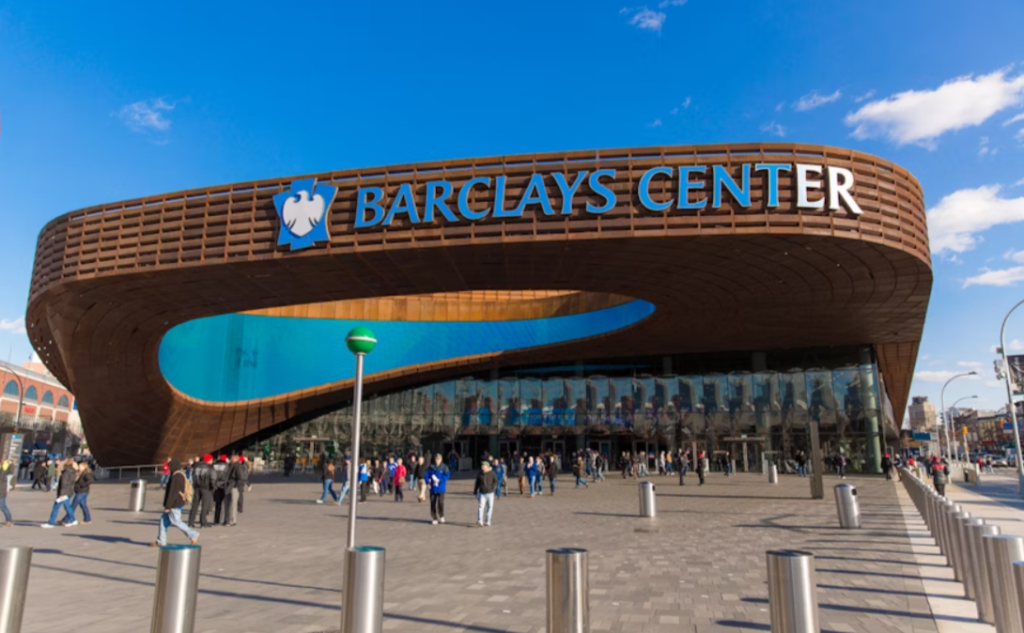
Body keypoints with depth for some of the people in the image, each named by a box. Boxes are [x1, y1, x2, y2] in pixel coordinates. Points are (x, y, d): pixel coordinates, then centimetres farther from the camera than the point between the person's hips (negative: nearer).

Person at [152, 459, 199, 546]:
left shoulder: (176, 477, -20)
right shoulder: (180, 475, 12)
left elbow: (173, 492, -23)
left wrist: (168, 506, -20)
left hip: (174, 504, -10)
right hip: (176, 503, 10)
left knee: (175, 521, -4)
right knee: (164, 520, 13)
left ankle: (193, 535, -1)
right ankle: (161, 542, 18)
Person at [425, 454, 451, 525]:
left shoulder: (444, 467, 0)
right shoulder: (431, 468, 6)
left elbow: (447, 475, -10)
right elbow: (427, 475, 5)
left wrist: (439, 480, -20)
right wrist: (428, 481, -15)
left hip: (441, 488, -2)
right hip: (433, 489, 2)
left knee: (440, 502, -6)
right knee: (433, 503, 1)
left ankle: (441, 516, 19)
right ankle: (434, 518, 12)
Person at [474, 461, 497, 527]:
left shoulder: (492, 473, -3)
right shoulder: (480, 474, 2)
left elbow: (495, 481, -5)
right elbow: (477, 483, 8)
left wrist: (492, 488, -19)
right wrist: (475, 492, 7)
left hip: (490, 493, 0)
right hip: (482, 493, 0)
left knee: (489, 508, 4)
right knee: (480, 506, -15)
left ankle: (487, 522, 15)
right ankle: (480, 521, -24)